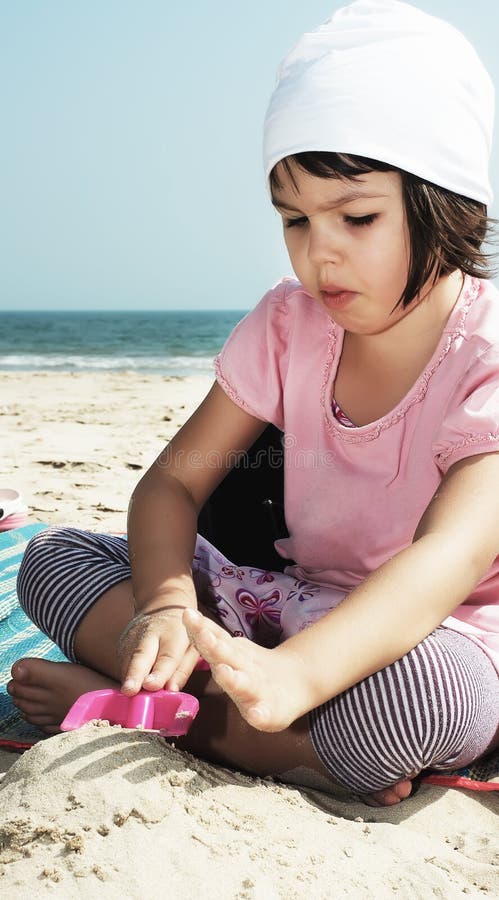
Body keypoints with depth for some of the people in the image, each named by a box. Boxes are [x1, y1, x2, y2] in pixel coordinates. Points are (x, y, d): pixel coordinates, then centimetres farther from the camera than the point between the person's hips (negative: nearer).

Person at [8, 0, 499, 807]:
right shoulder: (289, 323, -2)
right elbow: (174, 481, -5)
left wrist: (293, 674, -52)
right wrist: (166, 608, -28)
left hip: (426, 632, -5)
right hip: (297, 604, 5)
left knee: (424, 688, -43)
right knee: (54, 558, -6)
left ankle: (149, 705, -19)